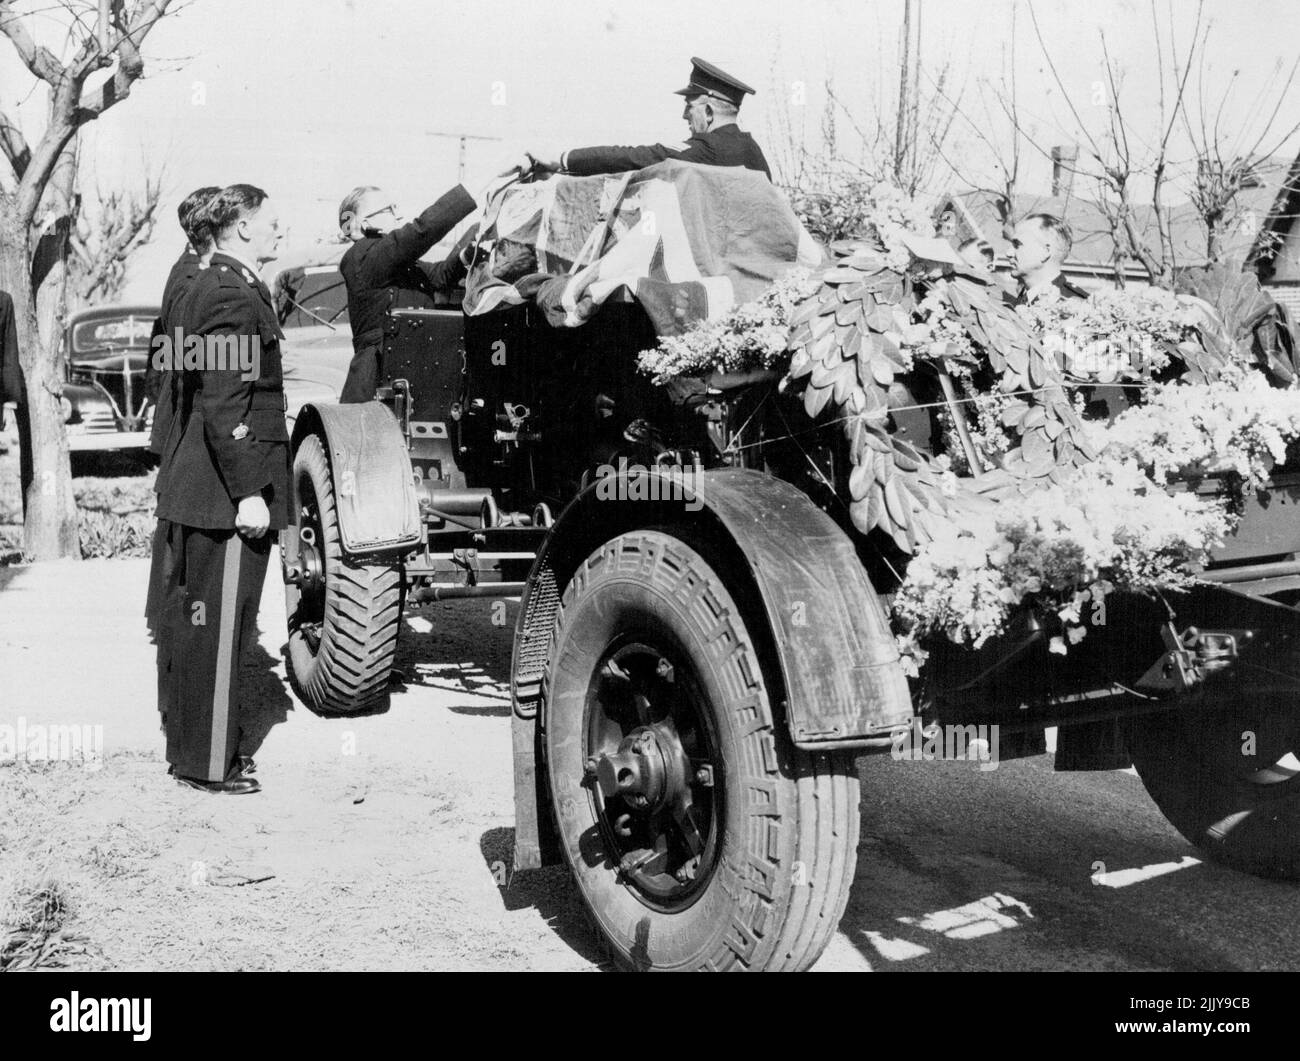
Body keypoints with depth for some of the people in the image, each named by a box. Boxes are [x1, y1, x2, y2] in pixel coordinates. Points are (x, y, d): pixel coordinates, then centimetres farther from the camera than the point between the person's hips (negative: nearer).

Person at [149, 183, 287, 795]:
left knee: (188, 617, 16)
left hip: (193, 488, 11)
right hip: (226, 491, -11)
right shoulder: (234, 295, -16)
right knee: (218, 624, -3)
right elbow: (226, 406, -22)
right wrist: (248, 491, -22)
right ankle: (208, 764, 5)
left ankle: (189, 743, 29)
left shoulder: (204, 287, 16)